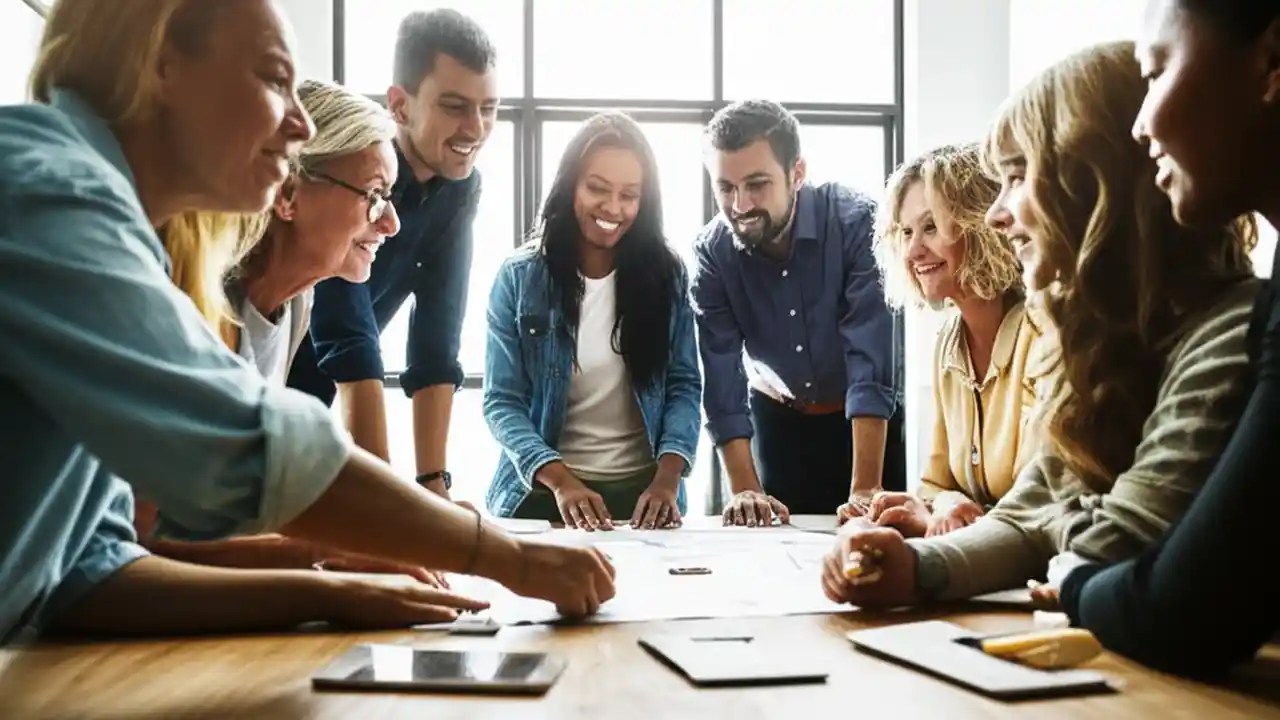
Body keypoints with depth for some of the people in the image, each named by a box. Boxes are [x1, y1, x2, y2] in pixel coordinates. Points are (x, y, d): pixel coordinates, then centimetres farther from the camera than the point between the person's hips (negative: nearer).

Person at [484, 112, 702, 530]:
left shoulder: (667, 275, 2)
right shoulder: (518, 279, -2)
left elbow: (684, 387, 0)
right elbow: (502, 402, -5)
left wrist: (667, 479, -16)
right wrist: (562, 482, -19)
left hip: (645, 489, 1)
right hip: (541, 491, -1)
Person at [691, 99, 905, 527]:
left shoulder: (857, 222, -27)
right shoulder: (712, 251, -17)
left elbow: (874, 360, -32)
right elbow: (721, 379, -19)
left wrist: (865, 489, -37)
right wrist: (745, 490, -28)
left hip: (868, 420, -2)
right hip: (777, 420, 2)